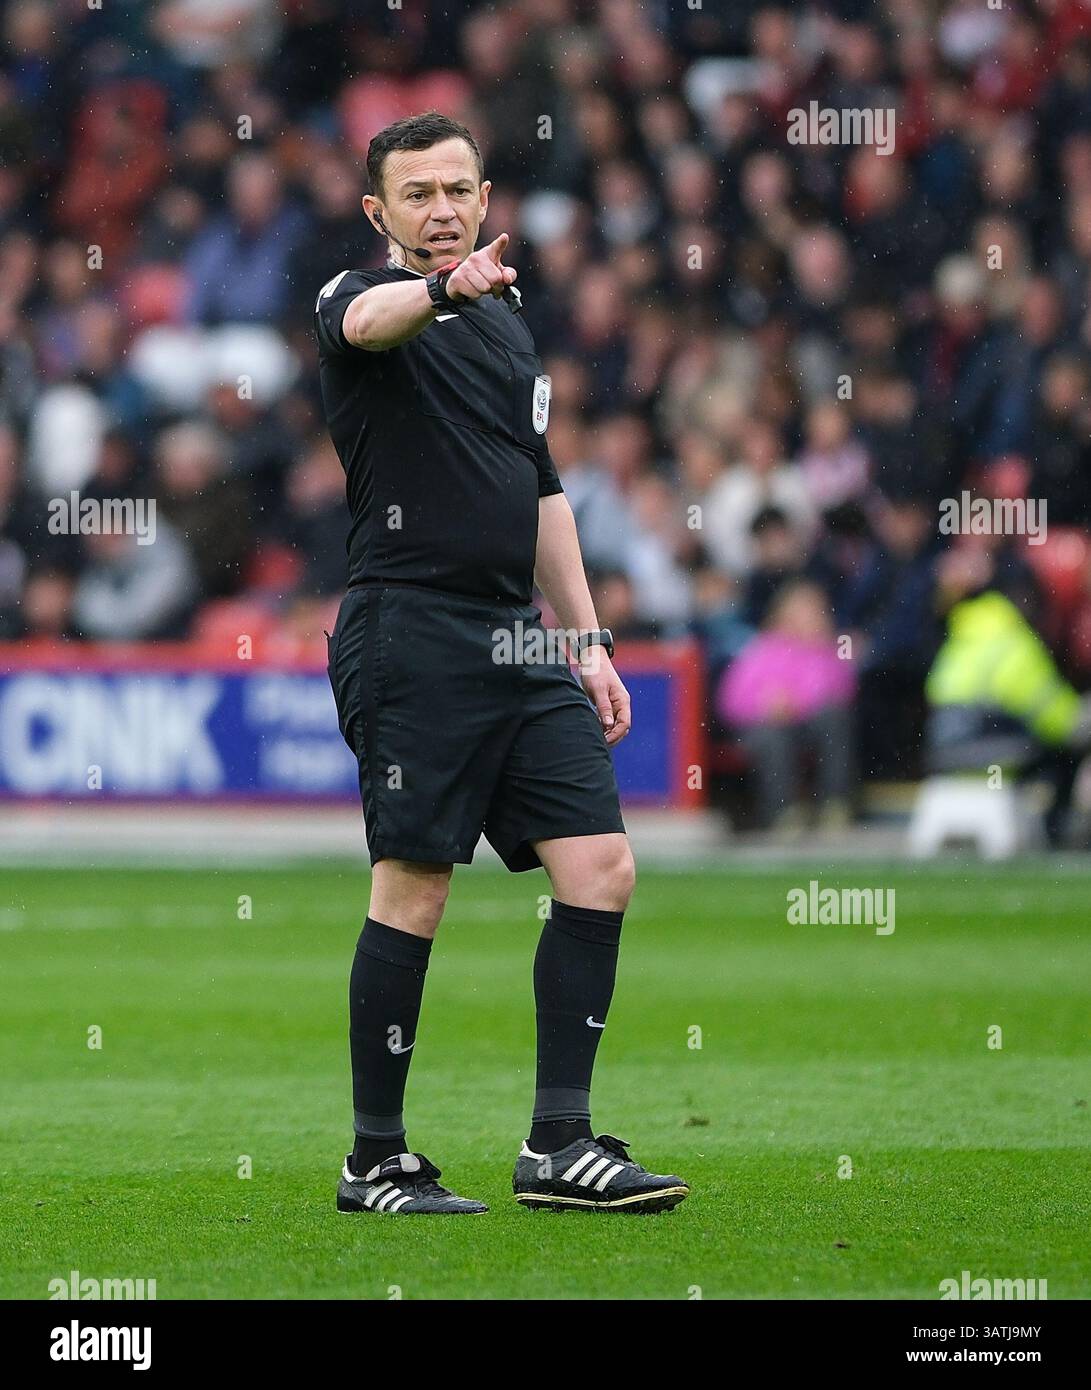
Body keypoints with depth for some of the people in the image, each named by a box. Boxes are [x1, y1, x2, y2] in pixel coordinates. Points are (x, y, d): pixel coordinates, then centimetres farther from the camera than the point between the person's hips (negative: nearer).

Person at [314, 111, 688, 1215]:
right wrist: (445, 288, -52)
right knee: (414, 888, -6)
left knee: (599, 867, -2)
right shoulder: (360, 299, -3)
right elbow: (370, 323, -30)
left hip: (516, 646, 7)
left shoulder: (505, 321, 20)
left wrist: (587, 640, 21)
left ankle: (559, 1144, 1)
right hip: (412, 635, -7)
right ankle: (375, 1161, 3)